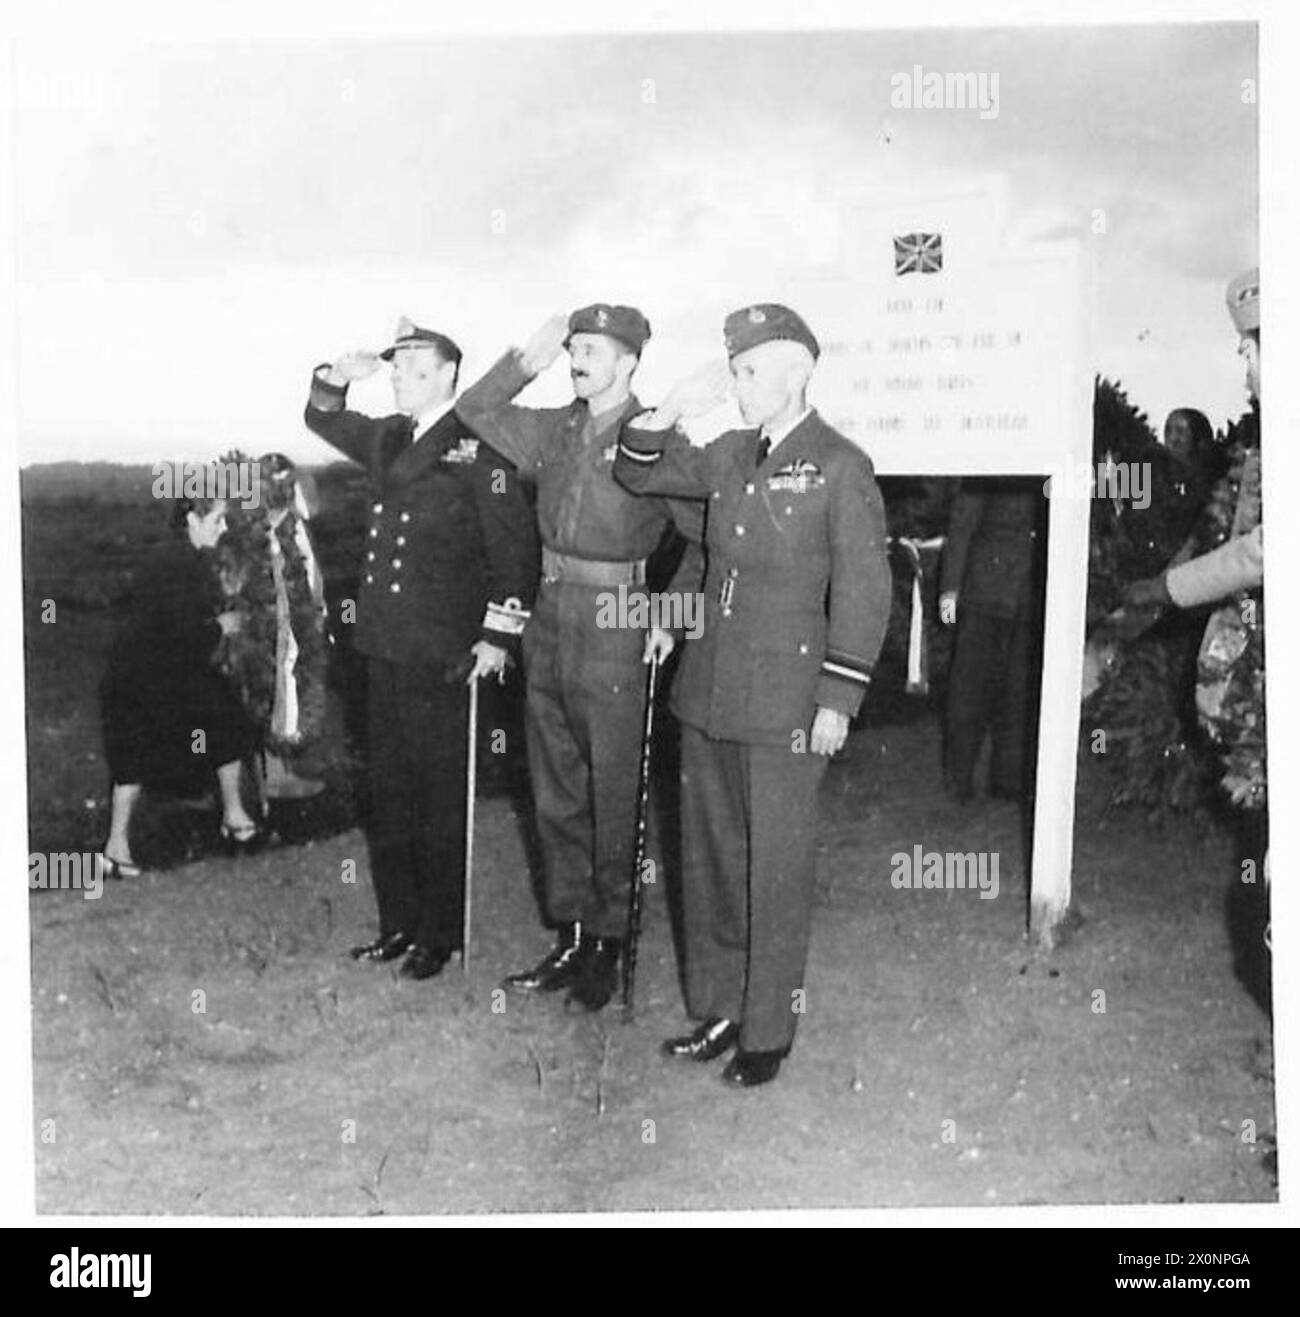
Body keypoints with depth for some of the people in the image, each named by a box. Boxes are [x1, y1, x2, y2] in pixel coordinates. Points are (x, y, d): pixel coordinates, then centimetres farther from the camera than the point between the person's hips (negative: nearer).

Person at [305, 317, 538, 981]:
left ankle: (439, 935, 14)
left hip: (442, 653, -7)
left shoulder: (475, 448, -9)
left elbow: (515, 543, -11)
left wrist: (500, 633, -13)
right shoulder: (387, 438, 13)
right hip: (384, 645, 7)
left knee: (439, 799, 2)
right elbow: (322, 419, 29)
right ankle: (398, 923, 25)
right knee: (388, 794, 13)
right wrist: (339, 376, 8)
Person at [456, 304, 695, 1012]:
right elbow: (474, 409, 18)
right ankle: (570, 937, 25)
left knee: (613, 799, 3)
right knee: (556, 794, 13)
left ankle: (609, 943, 17)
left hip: (617, 624, -6)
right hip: (551, 621, 7)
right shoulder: (553, 429, 10)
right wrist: (527, 359, 6)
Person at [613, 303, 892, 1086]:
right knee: (710, 862, 14)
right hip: (708, 692, 7)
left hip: (785, 708, -7)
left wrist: (837, 701, -14)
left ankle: (769, 1032, 16)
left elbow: (864, 589, -11)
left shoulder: (840, 467, -8)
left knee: (776, 872, 3)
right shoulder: (730, 457, 10)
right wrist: (671, 410, 1)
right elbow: (638, 472, 20)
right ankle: (718, 1010, 29)